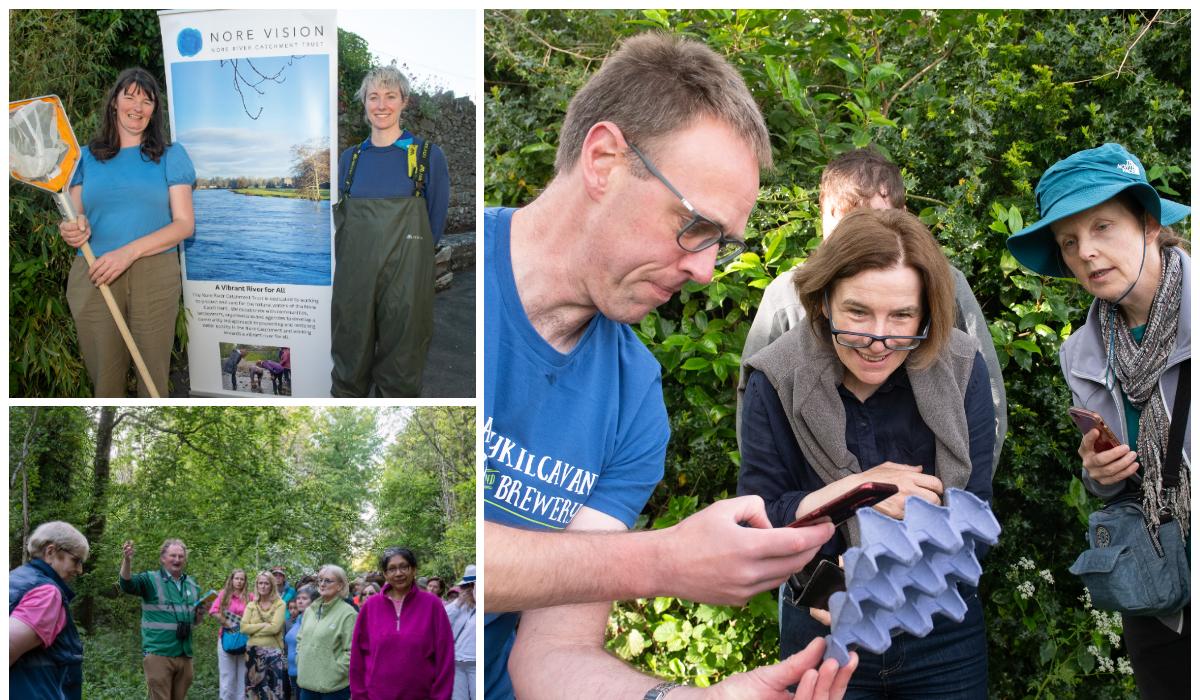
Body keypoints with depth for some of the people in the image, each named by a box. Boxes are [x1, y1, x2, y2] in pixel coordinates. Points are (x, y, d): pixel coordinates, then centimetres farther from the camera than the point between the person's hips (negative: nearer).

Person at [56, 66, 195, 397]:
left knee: (153, 375, -2)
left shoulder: (171, 155, 7)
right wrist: (73, 229, -12)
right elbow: (74, 218, 14)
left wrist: (130, 251, -14)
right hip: (93, 279, 2)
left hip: (155, 274, -2)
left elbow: (185, 223, -1)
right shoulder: (86, 157, 14)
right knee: (104, 378, 2)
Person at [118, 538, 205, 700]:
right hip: (158, 654, -5)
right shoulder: (151, 579, -3)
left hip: (184, 655, 5)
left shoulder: (192, 585, 13)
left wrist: (200, 614, -3)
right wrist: (127, 560, -41)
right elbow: (126, 584, -23)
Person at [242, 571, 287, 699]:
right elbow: (244, 627, -3)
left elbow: (275, 628, -14)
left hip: (273, 652, -3)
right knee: (254, 690, 8)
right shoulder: (251, 605, 10)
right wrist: (265, 625, -9)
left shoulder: (280, 604, -2)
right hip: (253, 652, 3)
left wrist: (254, 628, -5)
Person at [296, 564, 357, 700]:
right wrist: (300, 662, 11)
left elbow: (352, 651, -16)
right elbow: (300, 639, 24)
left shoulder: (348, 613, -11)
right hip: (307, 682, 7)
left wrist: (334, 673, -16)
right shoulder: (310, 610, 12)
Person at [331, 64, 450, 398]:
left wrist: (395, 258, 2)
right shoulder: (349, 158, 11)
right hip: (354, 279, 3)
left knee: (400, 370, 2)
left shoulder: (428, 155, -1)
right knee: (349, 367, 9)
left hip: (405, 280, -3)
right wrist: (363, 260, 8)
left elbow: (435, 224, 2)